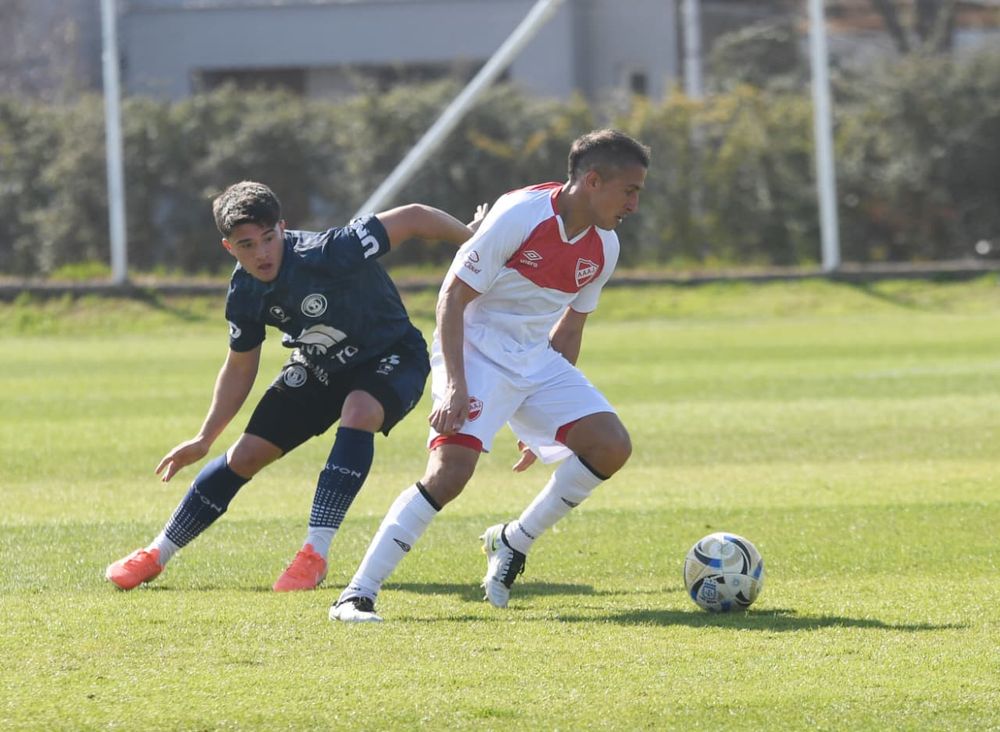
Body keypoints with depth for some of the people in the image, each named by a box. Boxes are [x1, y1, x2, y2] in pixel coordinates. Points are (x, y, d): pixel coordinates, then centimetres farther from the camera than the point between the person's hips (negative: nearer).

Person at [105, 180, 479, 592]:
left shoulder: (329, 253, -35)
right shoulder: (245, 294, -14)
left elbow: (413, 219, -31)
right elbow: (240, 368, 3)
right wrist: (204, 440, 3)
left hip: (391, 357, -5)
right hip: (320, 369, 5)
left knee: (358, 413, -37)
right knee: (247, 453, 1)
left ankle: (315, 554, -32)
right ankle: (157, 555, 18)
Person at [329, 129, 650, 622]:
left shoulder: (603, 248, 3)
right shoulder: (520, 215, -19)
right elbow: (452, 296, -16)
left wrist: (545, 421, 18)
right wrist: (454, 385, -25)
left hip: (537, 360, 7)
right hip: (477, 352, -7)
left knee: (611, 447, -10)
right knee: (451, 469, -25)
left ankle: (512, 542, 8)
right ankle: (356, 595, -21)